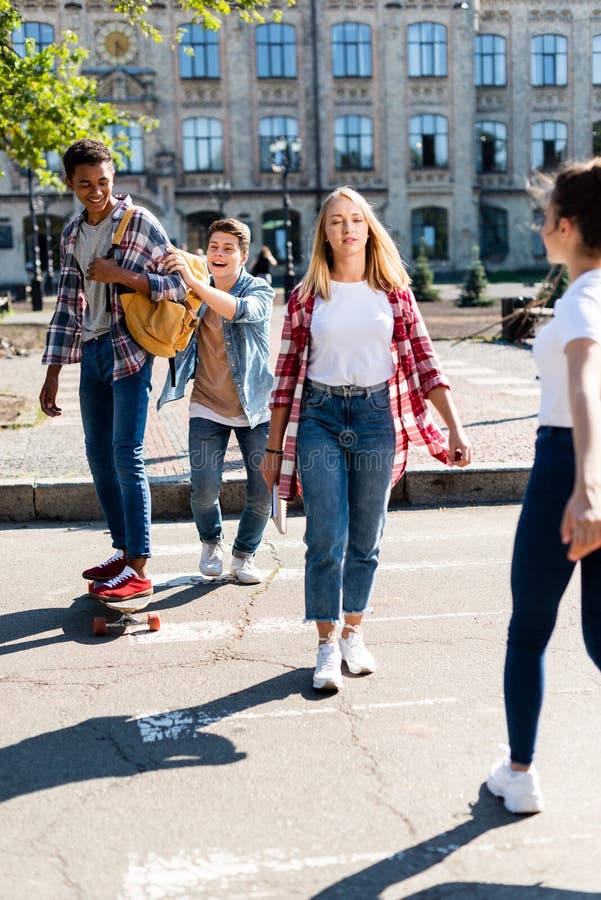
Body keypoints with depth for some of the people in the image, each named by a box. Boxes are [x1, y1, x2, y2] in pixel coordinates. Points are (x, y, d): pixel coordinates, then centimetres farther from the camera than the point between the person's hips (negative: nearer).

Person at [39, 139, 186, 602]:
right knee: (99, 455, 9)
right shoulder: (73, 233, 12)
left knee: (126, 455, -11)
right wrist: (53, 374, 10)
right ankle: (124, 551, 21)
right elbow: (67, 305, 13)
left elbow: (179, 285, -9)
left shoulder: (140, 222, -7)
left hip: (129, 351, -7)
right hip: (90, 351, 7)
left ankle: (139, 569, -6)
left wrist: (120, 274, -19)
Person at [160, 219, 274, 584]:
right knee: (204, 488, -10)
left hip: (256, 406, -1)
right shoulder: (195, 292, 4)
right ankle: (212, 541, 23)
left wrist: (192, 280, -36)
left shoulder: (260, 291, -5)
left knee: (264, 490, -2)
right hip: (208, 407, 1)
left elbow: (240, 310, -27)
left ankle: (244, 555, 25)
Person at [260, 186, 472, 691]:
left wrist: (456, 427, -3)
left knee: (365, 540, 9)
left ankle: (353, 633, 26)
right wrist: (273, 447, 5)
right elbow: (288, 372, 5)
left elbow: (423, 360, 4)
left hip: (376, 418, 1)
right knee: (326, 539, -5)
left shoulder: (394, 291, 5)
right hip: (320, 417, -1)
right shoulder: (307, 295, 3)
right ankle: (327, 645, 7)